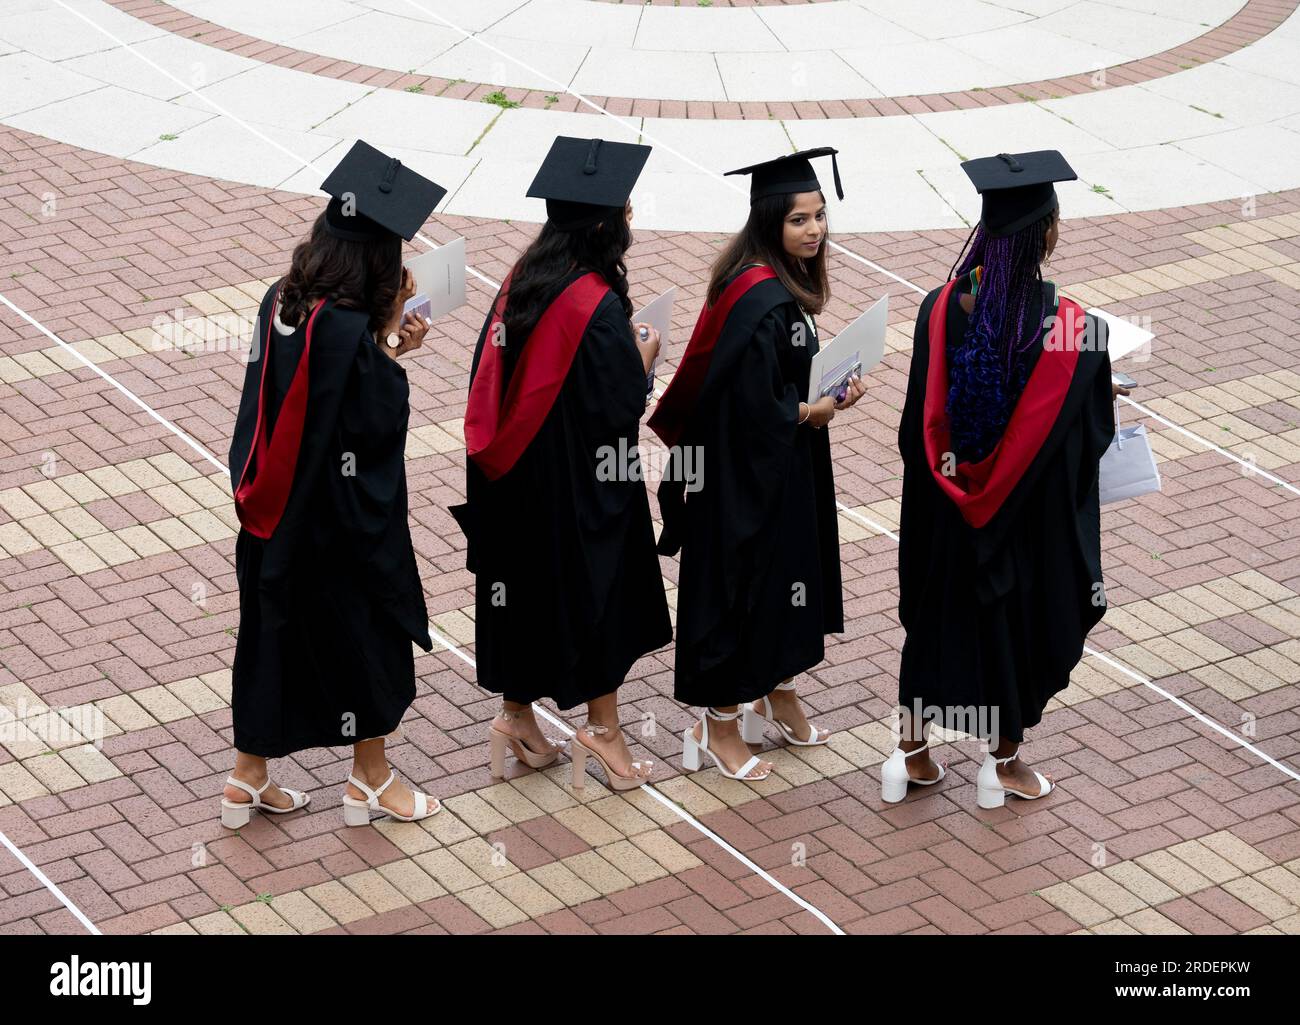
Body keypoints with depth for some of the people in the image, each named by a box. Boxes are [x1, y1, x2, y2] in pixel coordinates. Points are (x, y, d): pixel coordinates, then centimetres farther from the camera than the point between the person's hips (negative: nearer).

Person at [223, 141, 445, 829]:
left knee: (274, 631, 18)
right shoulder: (349, 329, -27)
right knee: (367, 635, 13)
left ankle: (247, 779, 28)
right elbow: (381, 420, -20)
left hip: (277, 512, 7)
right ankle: (370, 779, 29)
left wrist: (383, 342, 4)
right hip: (346, 516, -7)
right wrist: (390, 343, -12)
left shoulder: (281, 302, -3)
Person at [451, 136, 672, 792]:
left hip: (513, 474, 7)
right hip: (579, 484, -7)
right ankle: (602, 729, 14)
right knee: (595, 591, 7)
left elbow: (492, 378, 7)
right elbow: (623, 408, -19)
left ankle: (517, 717, 25)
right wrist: (643, 360, 0)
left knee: (524, 587, 16)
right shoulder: (599, 306, -23)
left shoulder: (520, 281, -2)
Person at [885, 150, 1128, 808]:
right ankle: (1004, 763, 31)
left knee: (940, 616, 20)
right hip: (1034, 517, -2)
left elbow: (919, 421, -7)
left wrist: (947, 474, 9)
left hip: (945, 510, 3)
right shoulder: (1075, 329, -23)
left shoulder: (942, 308, -15)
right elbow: (1092, 433, -11)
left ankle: (912, 752, 29)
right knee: (1017, 620, 17)